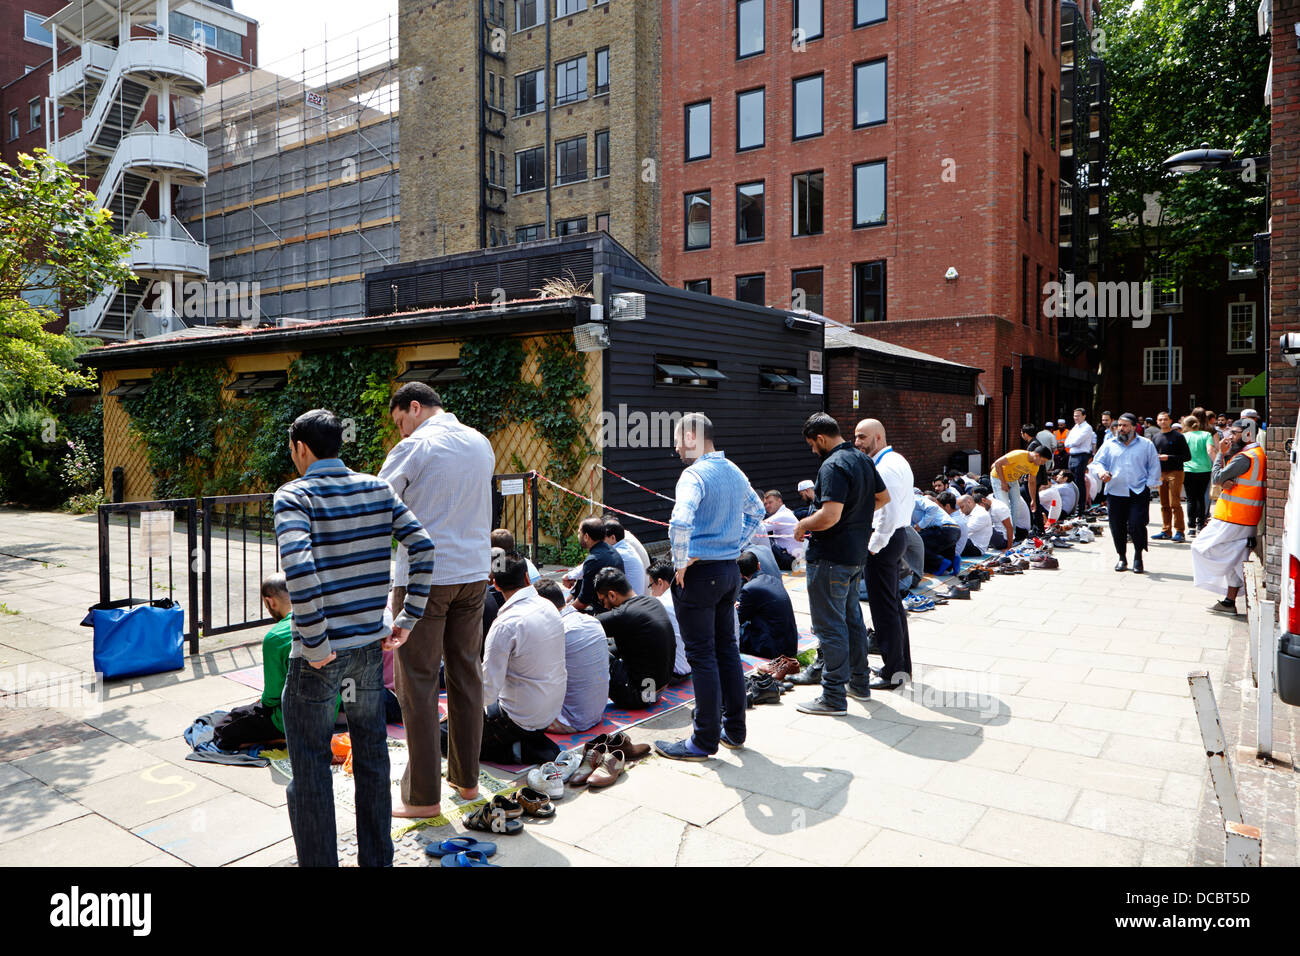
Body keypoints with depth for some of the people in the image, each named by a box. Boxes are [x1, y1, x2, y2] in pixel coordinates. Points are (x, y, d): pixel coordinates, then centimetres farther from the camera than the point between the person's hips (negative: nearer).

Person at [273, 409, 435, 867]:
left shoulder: (294, 495, -11)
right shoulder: (378, 489, 3)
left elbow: (298, 568, -27)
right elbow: (423, 548, -4)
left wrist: (315, 642, -18)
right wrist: (407, 619, 2)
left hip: (318, 655, -5)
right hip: (371, 644, 5)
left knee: (310, 769, 11)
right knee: (372, 754, 19)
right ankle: (377, 857, 34)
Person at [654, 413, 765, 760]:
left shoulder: (695, 474, -16)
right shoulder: (735, 472, 11)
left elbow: (681, 522, -32)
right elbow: (756, 512, 26)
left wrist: (680, 562, -18)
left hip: (699, 574, -8)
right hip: (730, 570, 8)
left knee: (702, 656, 0)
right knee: (727, 649, 16)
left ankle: (704, 741, 9)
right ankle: (734, 729, 27)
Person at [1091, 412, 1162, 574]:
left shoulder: (1146, 444, 10)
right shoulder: (1109, 445, 13)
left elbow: (1154, 466, 10)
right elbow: (1098, 462, 9)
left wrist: (1150, 485, 0)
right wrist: (1102, 471, -13)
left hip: (1139, 494, -2)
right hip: (1115, 493, 2)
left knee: (1137, 526, -11)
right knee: (1117, 528, 3)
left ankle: (1138, 556, 10)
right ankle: (1122, 558, 19)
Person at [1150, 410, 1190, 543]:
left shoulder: (1178, 436, -3)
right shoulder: (1156, 437, 14)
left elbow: (1187, 456, -7)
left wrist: (1169, 457, -15)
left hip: (1175, 472, -5)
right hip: (1160, 473, 6)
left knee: (1175, 503, -9)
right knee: (1164, 504, 8)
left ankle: (1179, 532, -5)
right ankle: (1165, 531, 14)